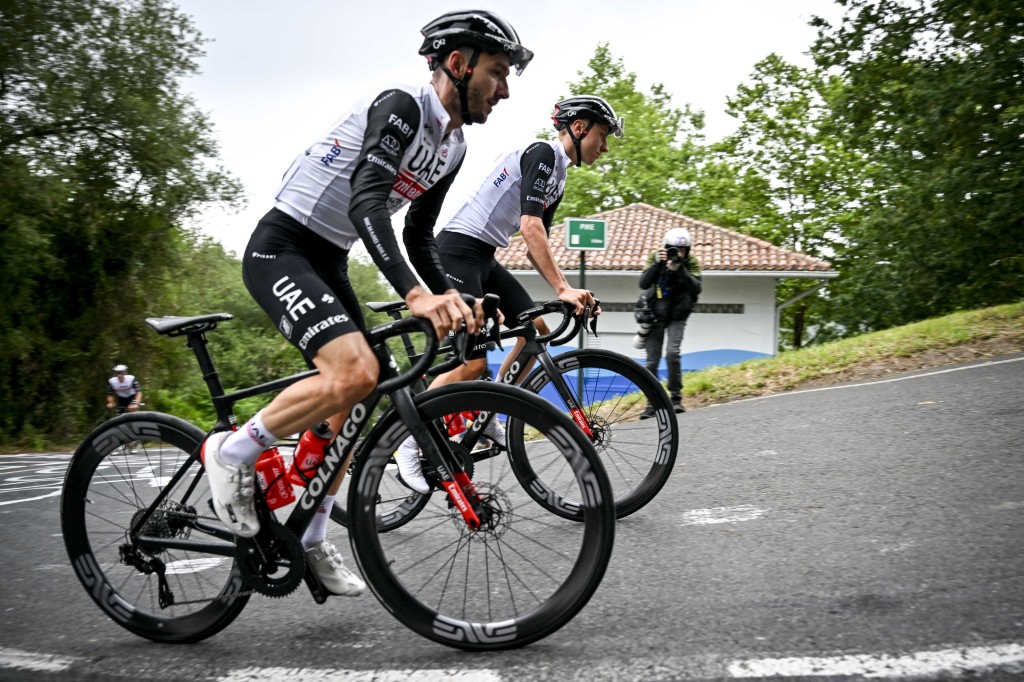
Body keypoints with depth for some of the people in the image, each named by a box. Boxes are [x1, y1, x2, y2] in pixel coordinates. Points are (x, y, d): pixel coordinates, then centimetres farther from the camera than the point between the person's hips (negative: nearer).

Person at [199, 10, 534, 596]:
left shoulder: (452, 148, 10)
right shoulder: (400, 105, -19)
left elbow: (419, 235, 17)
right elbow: (366, 202, -33)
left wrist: (450, 297, 0)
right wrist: (415, 295, -45)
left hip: (329, 262, 10)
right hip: (281, 248, -9)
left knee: (354, 402, 7)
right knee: (355, 372, -28)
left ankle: (311, 538, 20)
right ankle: (233, 452, -8)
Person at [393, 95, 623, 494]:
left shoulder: (559, 176, 16)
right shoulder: (542, 154, -13)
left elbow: (536, 243, 14)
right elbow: (530, 226, -24)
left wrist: (568, 291, 4)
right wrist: (562, 288, -29)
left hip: (484, 258, 10)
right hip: (458, 251, -10)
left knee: (536, 329, 4)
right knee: (473, 362, -13)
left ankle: (487, 419, 12)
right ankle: (409, 445, -2)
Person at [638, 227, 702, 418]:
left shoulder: (691, 262, -10)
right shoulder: (659, 258, -8)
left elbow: (696, 288, -24)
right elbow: (643, 284, -19)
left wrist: (679, 270, -34)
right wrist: (657, 264, -32)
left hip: (677, 316, -2)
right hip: (655, 315, 2)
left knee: (672, 353, -22)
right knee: (652, 361, 1)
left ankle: (676, 398, -9)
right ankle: (652, 404, 12)